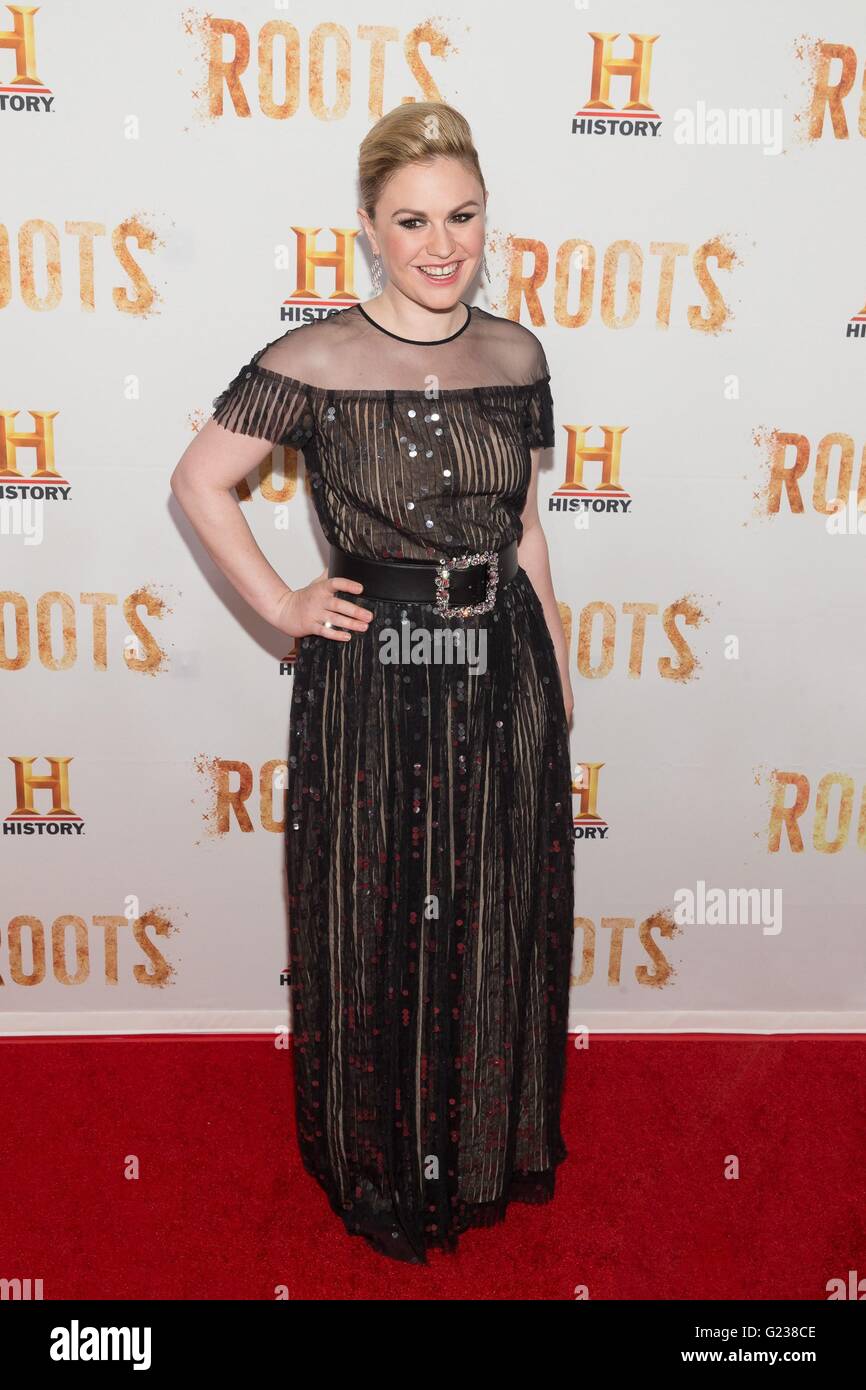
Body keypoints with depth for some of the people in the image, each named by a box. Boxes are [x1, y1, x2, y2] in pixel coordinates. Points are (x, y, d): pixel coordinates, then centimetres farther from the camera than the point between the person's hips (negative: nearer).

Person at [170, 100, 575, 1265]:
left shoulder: (516, 355, 3)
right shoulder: (314, 362, -10)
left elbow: (526, 535, 9)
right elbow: (199, 482, -1)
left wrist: (559, 685, 10)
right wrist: (279, 606, -5)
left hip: (502, 678, 4)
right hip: (370, 686, -4)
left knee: (497, 922, 17)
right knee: (378, 931, 11)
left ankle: (491, 1147, 43)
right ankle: (385, 1169, 37)